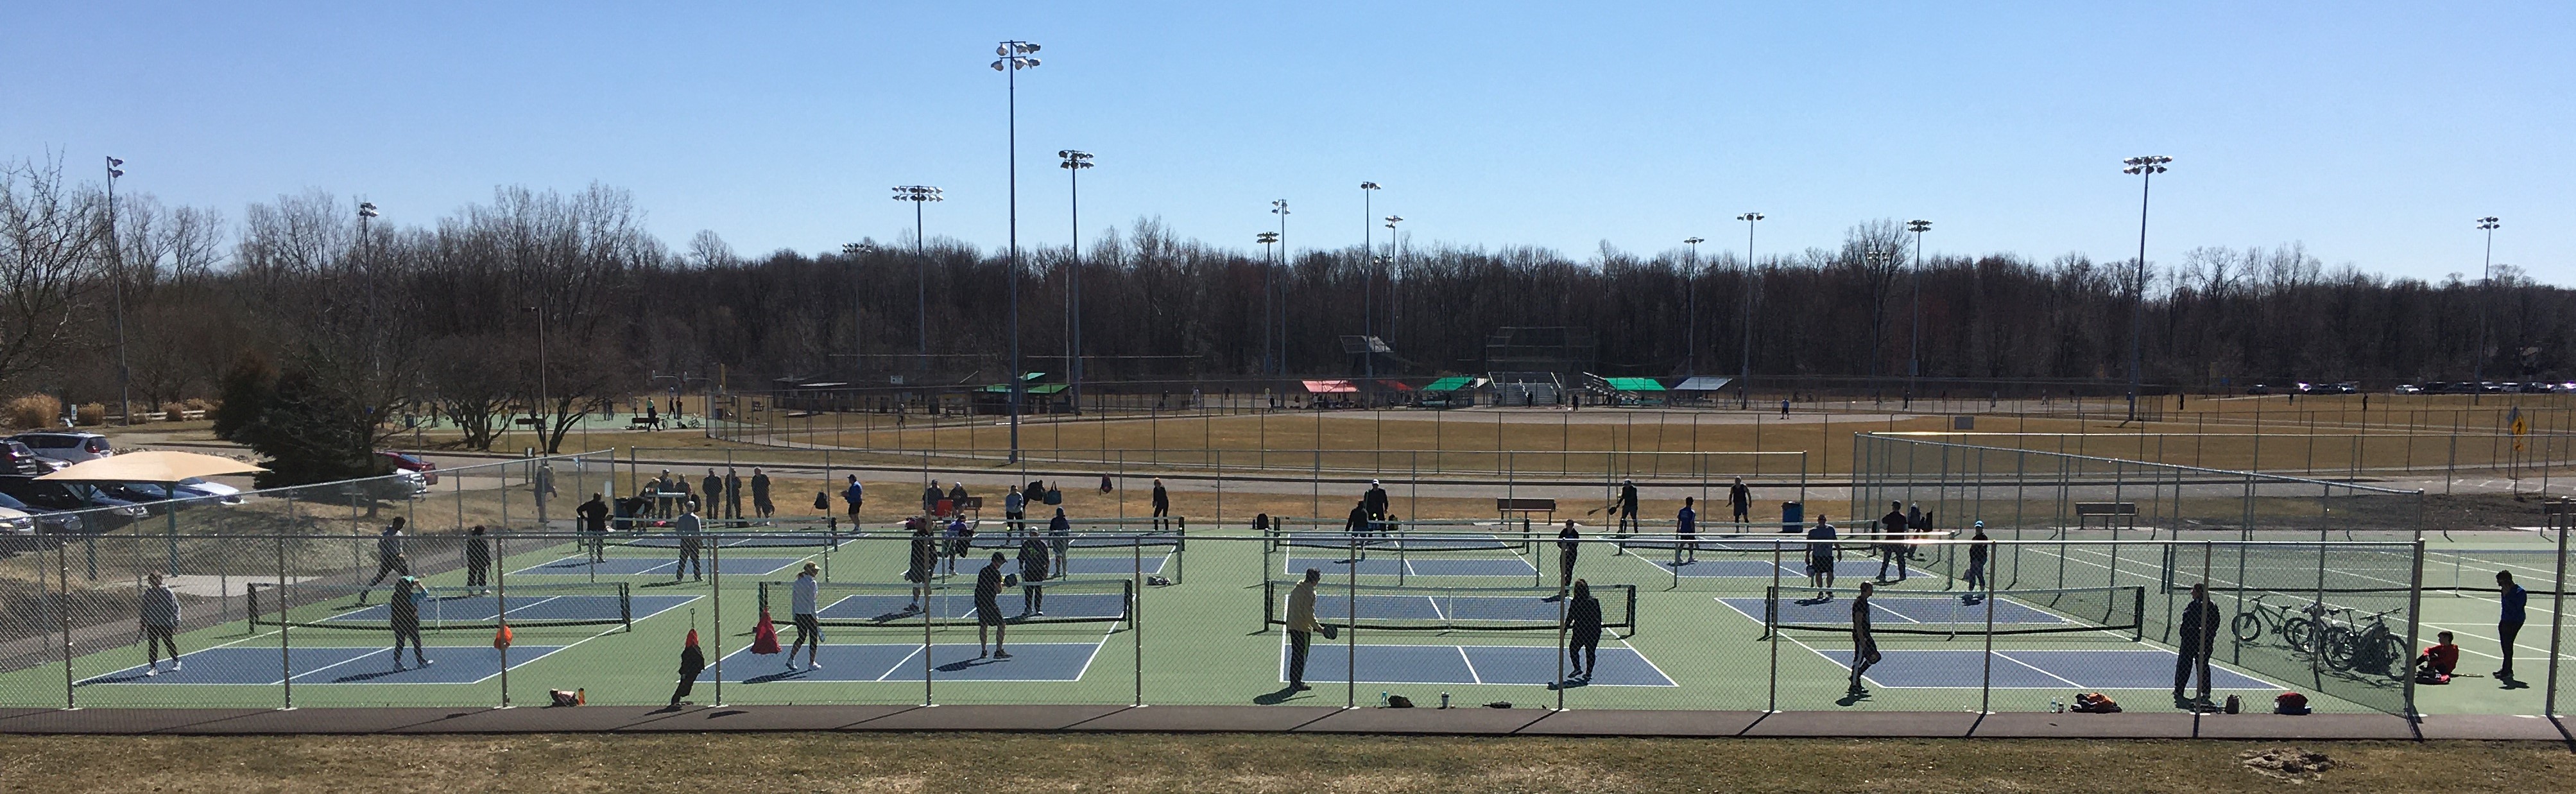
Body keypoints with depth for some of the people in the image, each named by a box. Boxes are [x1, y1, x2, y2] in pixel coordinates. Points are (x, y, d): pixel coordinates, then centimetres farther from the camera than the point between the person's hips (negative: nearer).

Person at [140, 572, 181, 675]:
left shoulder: (167, 592, -10)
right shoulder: (148, 593, 2)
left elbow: (175, 608, -8)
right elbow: (144, 609, 11)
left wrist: (176, 624, -10)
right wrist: (143, 623, 9)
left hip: (165, 624, -3)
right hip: (151, 624, 3)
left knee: (169, 643, 10)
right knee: (152, 646, 2)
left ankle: (176, 662, 28)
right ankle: (153, 667, 7)